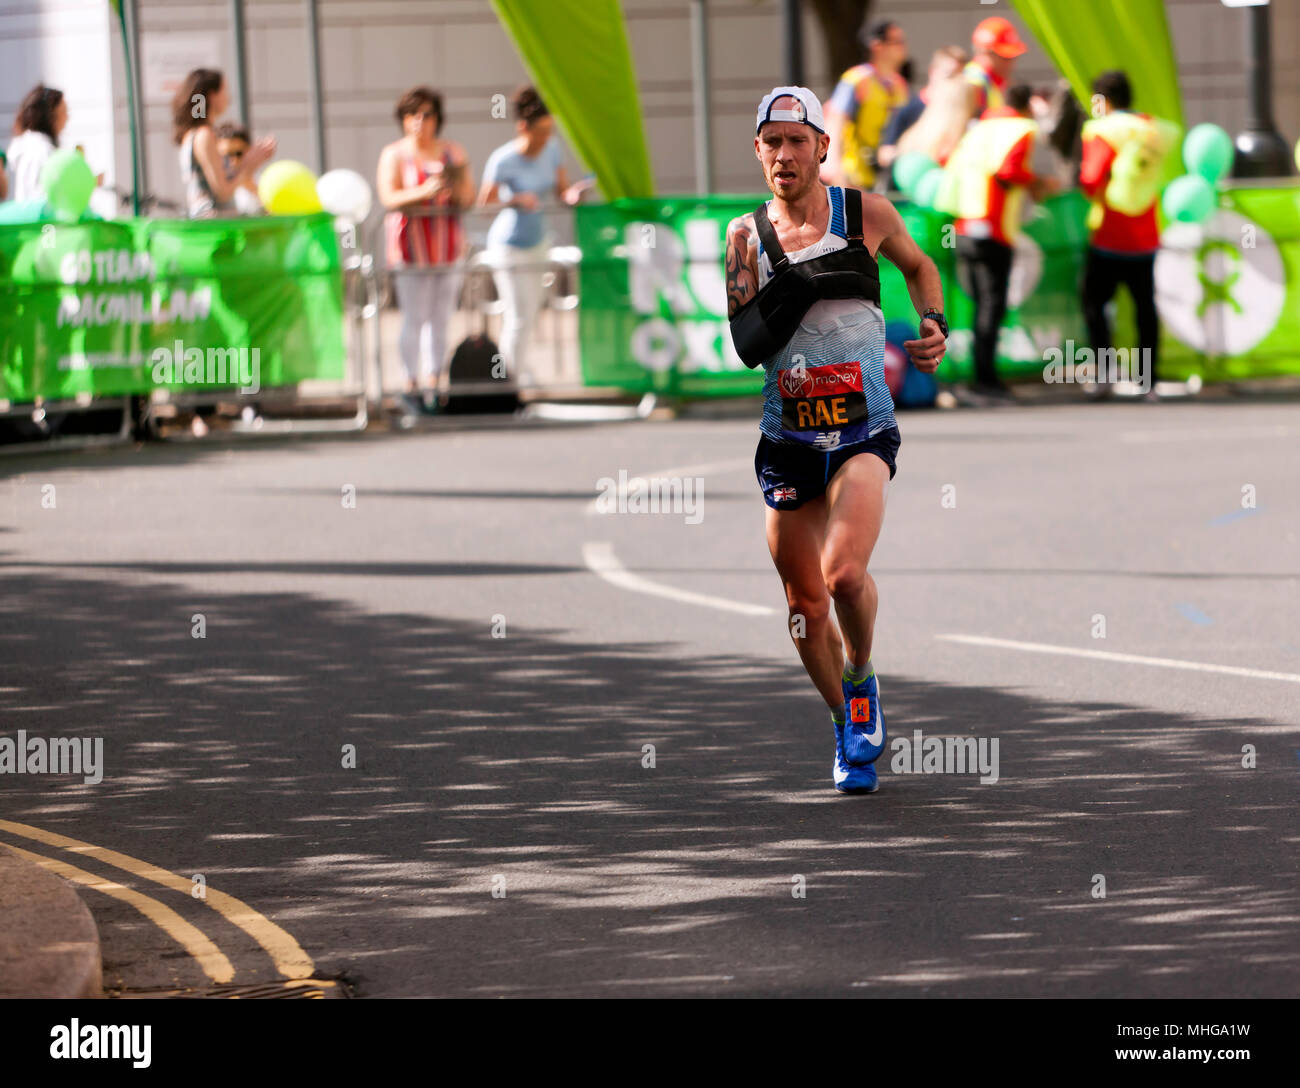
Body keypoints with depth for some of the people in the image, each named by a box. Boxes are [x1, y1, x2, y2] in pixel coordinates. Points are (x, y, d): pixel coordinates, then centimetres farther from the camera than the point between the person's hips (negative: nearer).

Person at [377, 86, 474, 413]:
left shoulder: (452, 152, 10)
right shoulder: (394, 155, -1)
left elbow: (469, 198, 7)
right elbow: (389, 199, -13)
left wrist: (455, 188, -16)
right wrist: (423, 192, -28)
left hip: (447, 241, 4)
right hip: (411, 242, -4)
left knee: (441, 317, 3)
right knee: (415, 317, -5)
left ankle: (434, 383, 9)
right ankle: (411, 384, 2)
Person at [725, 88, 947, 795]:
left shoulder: (867, 213, 2)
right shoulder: (747, 235, 3)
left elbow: (918, 265, 23)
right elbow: (742, 343, -6)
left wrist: (935, 326, 6)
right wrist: (800, 285, -21)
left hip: (863, 433, -2)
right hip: (787, 438, 2)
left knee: (844, 573, -24)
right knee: (805, 607, 8)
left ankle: (861, 684, 5)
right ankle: (849, 725, 32)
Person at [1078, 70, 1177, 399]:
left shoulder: (1101, 131, -12)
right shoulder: (1153, 130, 5)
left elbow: (1090, 181, -21)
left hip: (1108, 238, -5)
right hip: (1145, 239, 5)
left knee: (1093, 302, 5)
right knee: (1145, 307, 10)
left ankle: (1104, 372, -9)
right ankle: (1148, 381, 8)